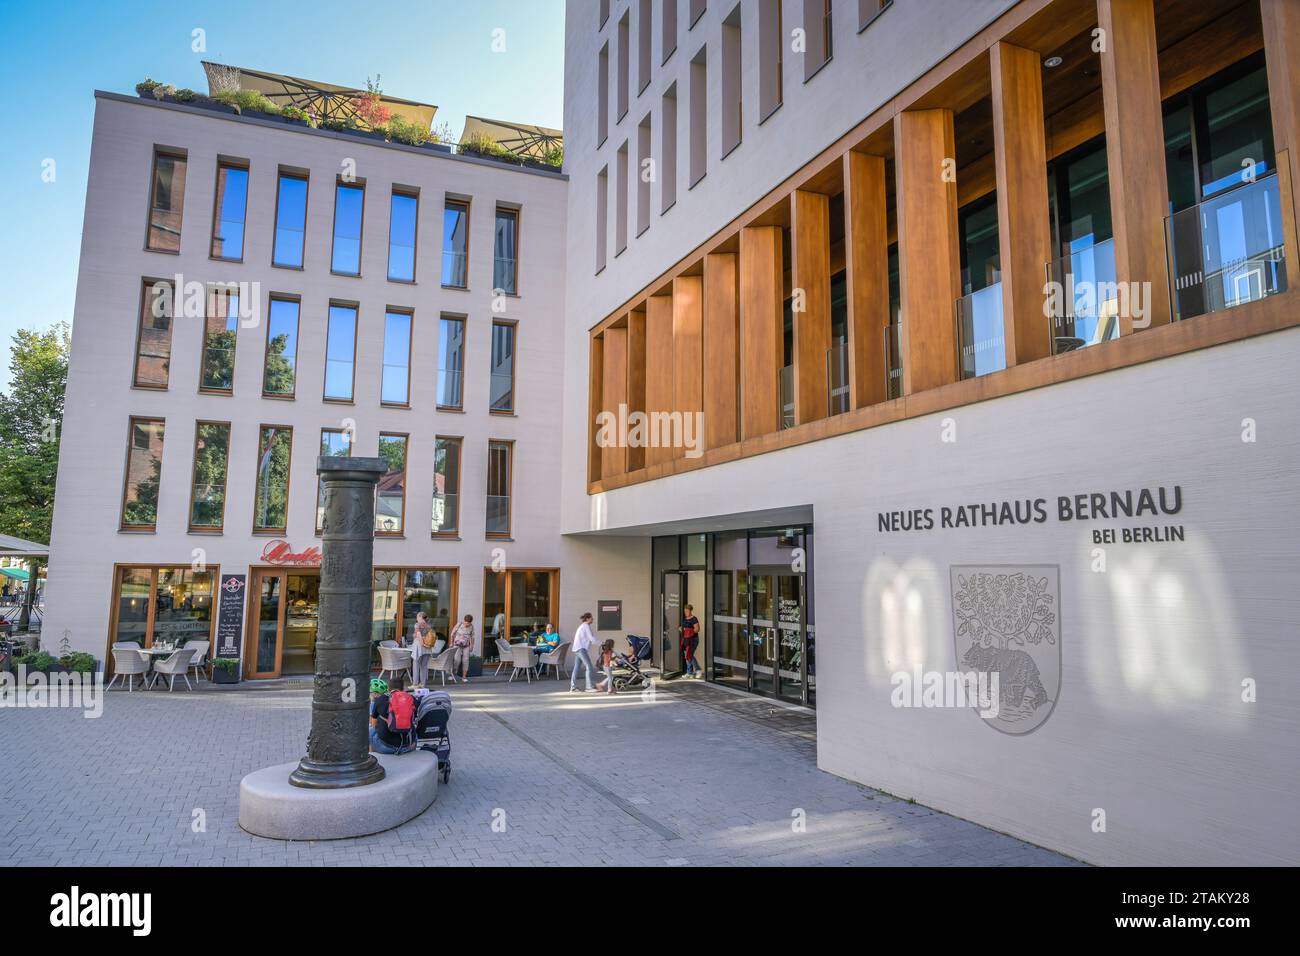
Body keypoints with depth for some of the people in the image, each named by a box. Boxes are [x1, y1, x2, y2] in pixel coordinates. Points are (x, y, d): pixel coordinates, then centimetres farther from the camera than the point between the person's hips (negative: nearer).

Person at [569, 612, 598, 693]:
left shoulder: (582, 626, 21)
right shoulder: (586, 626, -9)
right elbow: (592, 638, -14)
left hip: (577, 649, 10)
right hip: (581, 649, -10)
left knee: (576, 667, 11)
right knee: (588, 666, -10)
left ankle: (572, 687, 13)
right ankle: (589, 687, -13)